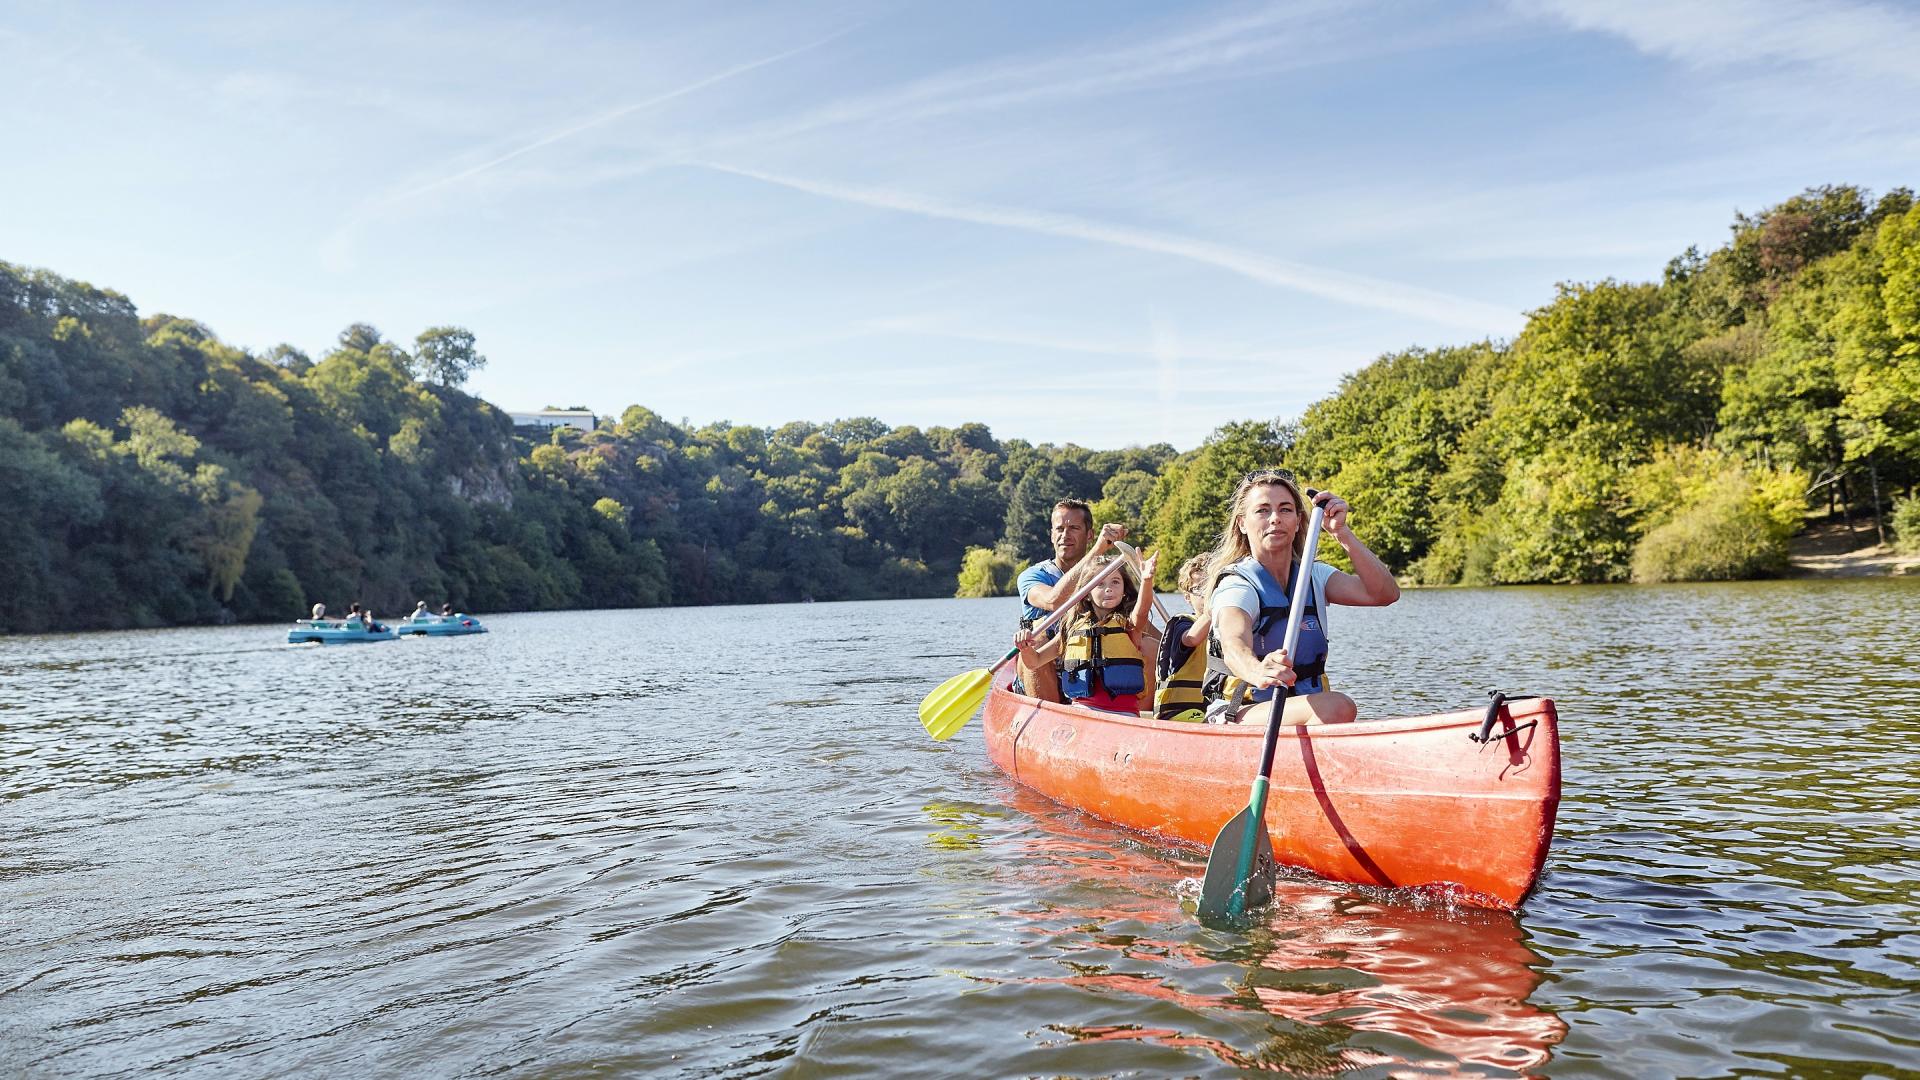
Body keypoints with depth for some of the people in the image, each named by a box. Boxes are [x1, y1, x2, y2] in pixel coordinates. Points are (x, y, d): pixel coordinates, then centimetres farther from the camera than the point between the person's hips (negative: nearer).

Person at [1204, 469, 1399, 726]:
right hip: (1238, 716, -6)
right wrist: (1258, 672, -57)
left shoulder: (1314, 576, 10)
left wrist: (1342, 532, -17)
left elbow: (1385, 593, -6)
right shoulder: (1235, 586, -11)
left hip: (1305, 710, 6)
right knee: (1336, 707, -31)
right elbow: (1234, 644, -33)